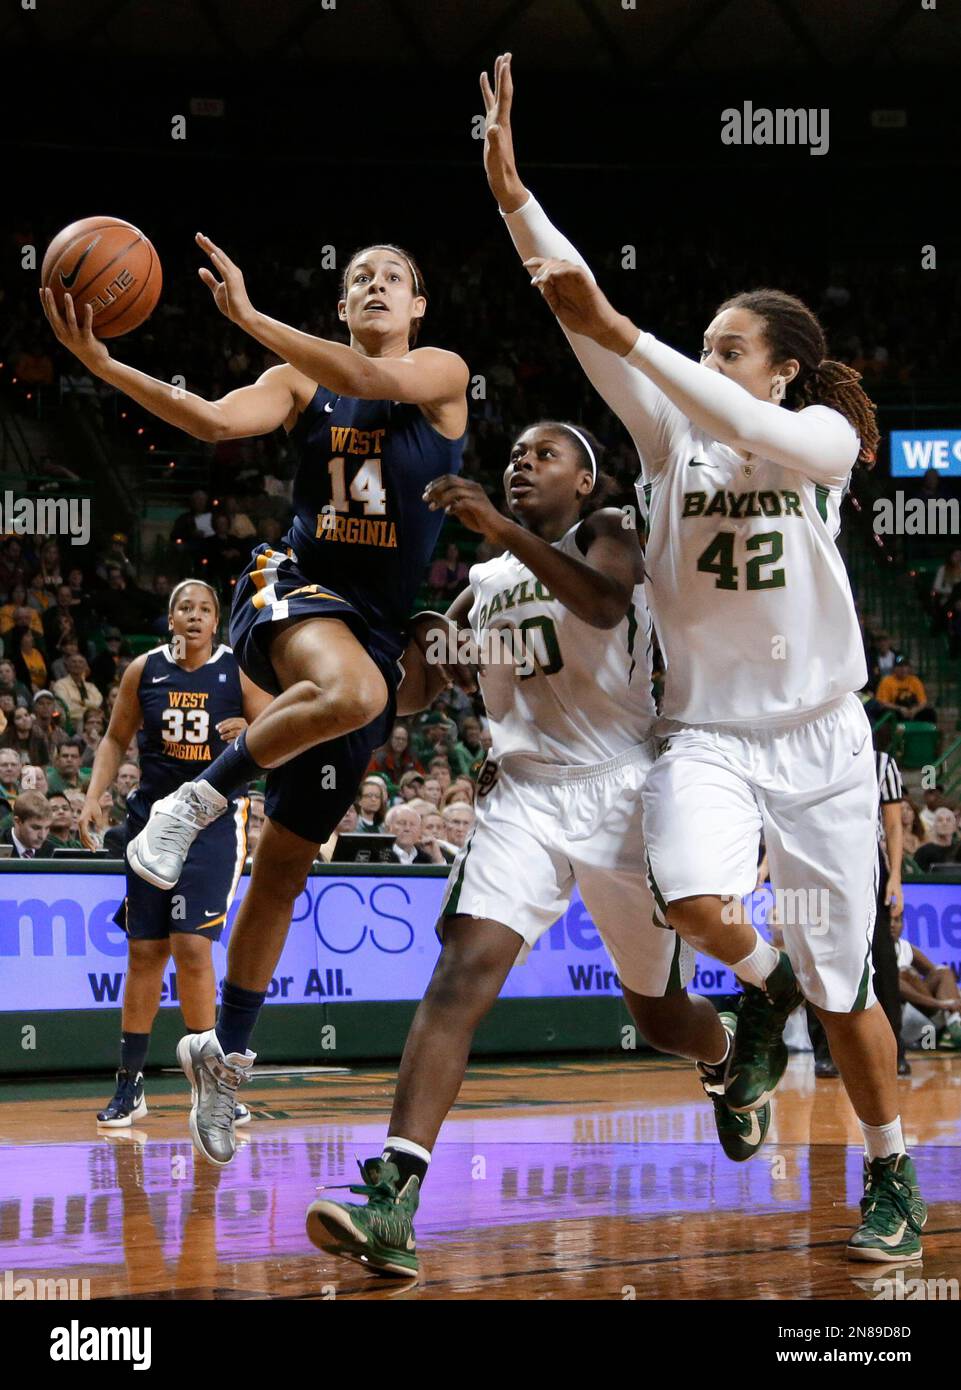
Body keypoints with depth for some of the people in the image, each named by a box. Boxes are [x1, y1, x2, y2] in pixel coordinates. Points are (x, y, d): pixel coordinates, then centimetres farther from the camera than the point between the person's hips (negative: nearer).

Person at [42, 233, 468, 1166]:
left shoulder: (441, 374, 3)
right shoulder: (301, 379, 6)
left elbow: (372, 381, -19)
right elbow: (216, 421, -11)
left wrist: (249, 316, -28)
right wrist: (102, 364, -25)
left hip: (377, 628, 1)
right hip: (294, 590, -1)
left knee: (285, 863, 8)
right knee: (353, 692, -41)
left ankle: (225, 1052, 23)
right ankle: (199, 798, -22)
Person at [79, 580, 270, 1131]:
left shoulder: (239, 671, -4)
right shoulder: (145, 670, 3)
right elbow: (116, 739, 14)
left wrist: (249, 737, -24)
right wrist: (94, 795, 0)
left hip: (215, 820, -3)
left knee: (192, 945, -14)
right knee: (144, 951, 5)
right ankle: (130, 1084, 14)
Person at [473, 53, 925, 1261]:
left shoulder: (823, 436, -2)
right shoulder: (671, 435, 3)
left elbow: (748, 431, -26)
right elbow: (582, 317, -8)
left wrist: (623, 336, -32)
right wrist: (509, 187, -19)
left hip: (817, 738, -1)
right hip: (705, 730, 1)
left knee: (842, 987, 4)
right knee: (697, 903, -29)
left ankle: (894, 1178, 23)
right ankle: (763, 991, 6)